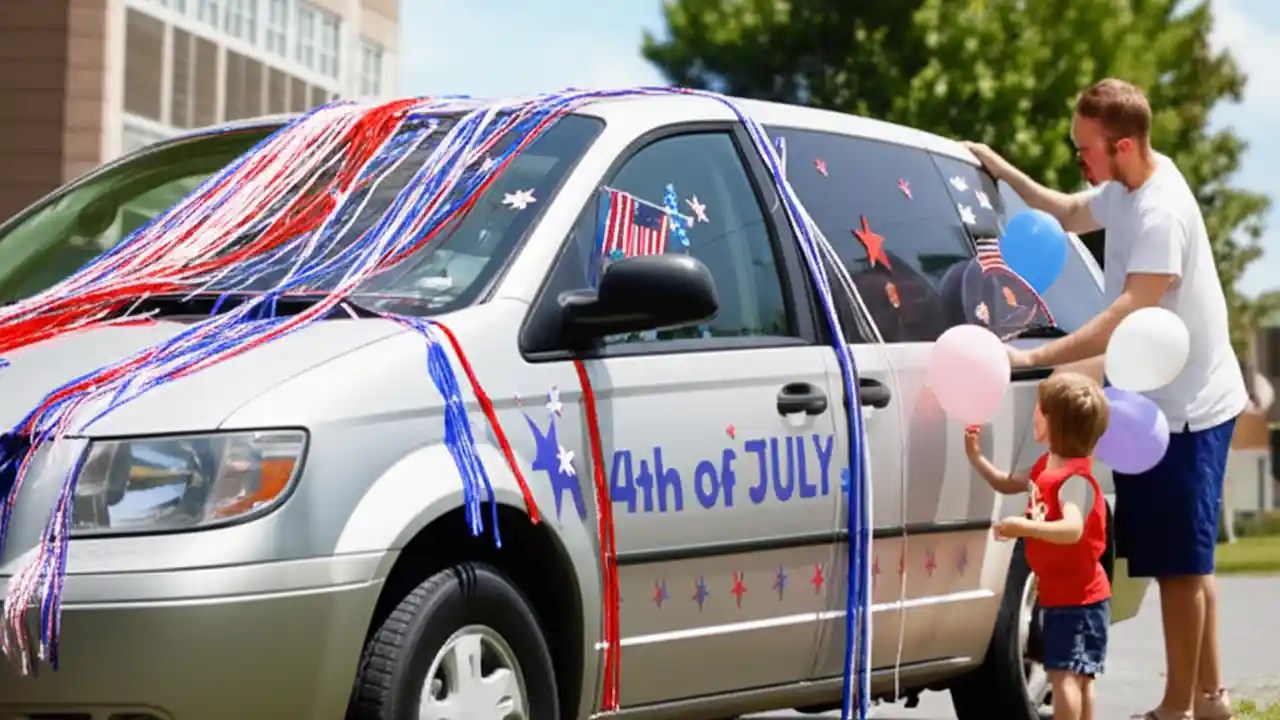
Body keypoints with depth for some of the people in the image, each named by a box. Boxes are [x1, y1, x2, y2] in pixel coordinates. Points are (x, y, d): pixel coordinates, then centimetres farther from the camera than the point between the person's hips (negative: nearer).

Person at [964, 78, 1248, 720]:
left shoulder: (1161, 212, -25)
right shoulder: (1126, 188, 5)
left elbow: (1129, 314, -32)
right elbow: (1071, 214, 26)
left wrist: (1035, 359, -35)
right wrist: (1005, 173, 15)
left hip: (1185, 407, -10)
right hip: (1159, 401, 10)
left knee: (1180, 562, -4)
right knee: (1186, 560, 17)